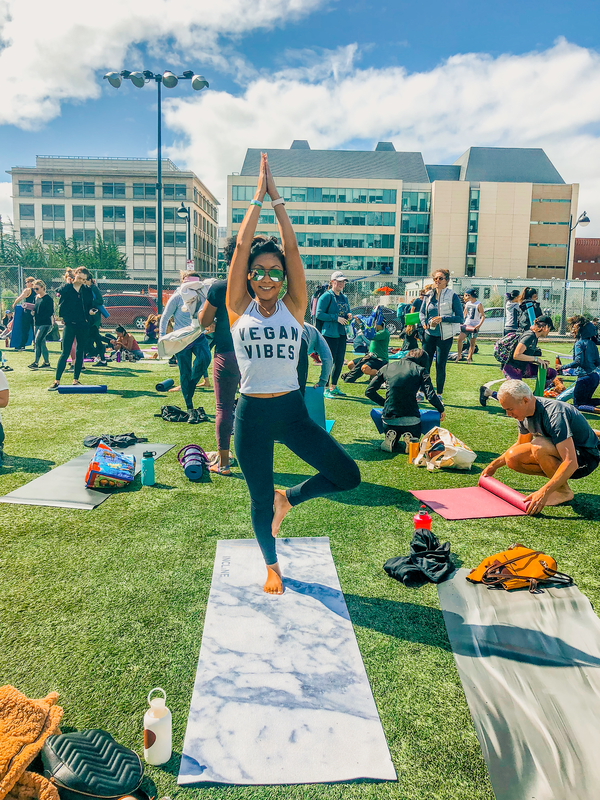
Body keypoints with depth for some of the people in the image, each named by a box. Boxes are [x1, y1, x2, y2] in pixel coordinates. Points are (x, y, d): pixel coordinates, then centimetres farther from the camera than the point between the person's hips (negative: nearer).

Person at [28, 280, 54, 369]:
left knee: (38, 341, -14)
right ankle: (46, 362, 15)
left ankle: (36, 362, -12)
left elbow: (50, 312, -13)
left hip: (45, 323, -8)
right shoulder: (36, 297, 14)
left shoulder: (48, 298, -9)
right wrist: (33, 311, 4)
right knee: (42, 343, 9)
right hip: (36, 323, 8)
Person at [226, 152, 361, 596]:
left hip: (292, 409, 1)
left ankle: (288, 498, 22)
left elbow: (292, 248, -5)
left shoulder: (293, 308, 1)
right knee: (260, 499, 10)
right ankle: (272, 565, 38)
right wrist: (258, 197, -1)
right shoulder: (239, 309, 0)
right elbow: (242, 246, -6)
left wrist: (277, 198, -3)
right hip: (252, 414, -1)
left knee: (348, 474, -4)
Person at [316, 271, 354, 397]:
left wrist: (348, 316, 2)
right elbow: (319, 314, -14)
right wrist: (336, 318, -17)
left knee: (340, 361, 9)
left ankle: (334, 387, 21)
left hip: (341, 333, 8)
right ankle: (325, 388, 4)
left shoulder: (344, 297, 16)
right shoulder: (327, 296, -7)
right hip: (329, 333, -8)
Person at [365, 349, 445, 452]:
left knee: (386, 445, 30)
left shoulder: (387, 367, 9)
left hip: (389, 418, 2)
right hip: (410, 419, -2)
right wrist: (441, 409, 12)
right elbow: (431, 396, -7)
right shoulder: (420, 370, 1)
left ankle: (390, 440, -5)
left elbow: (369, 391, 11)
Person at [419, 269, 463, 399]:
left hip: (444, 336, -4)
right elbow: (421, 312, 16)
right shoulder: (429, 296, 6)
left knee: (440, 365, 0)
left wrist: (442, 318, -18)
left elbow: (460, 318, -8)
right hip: (429, 334, 4)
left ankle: (439, 394, 13)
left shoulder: (453, 296, -7)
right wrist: (425, 323, -4)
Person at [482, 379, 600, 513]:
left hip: (585, 458, -8)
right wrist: (495, 465, 11)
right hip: (559, 452, 8)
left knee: (538, 446, -34)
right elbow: (521, 444, 16)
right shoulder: (524, 414, -5)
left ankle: (564, 491, -13)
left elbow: (571, 463, -37)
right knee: (512, 458, -9)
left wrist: (544, 493, -43)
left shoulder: (554, 414, -31)